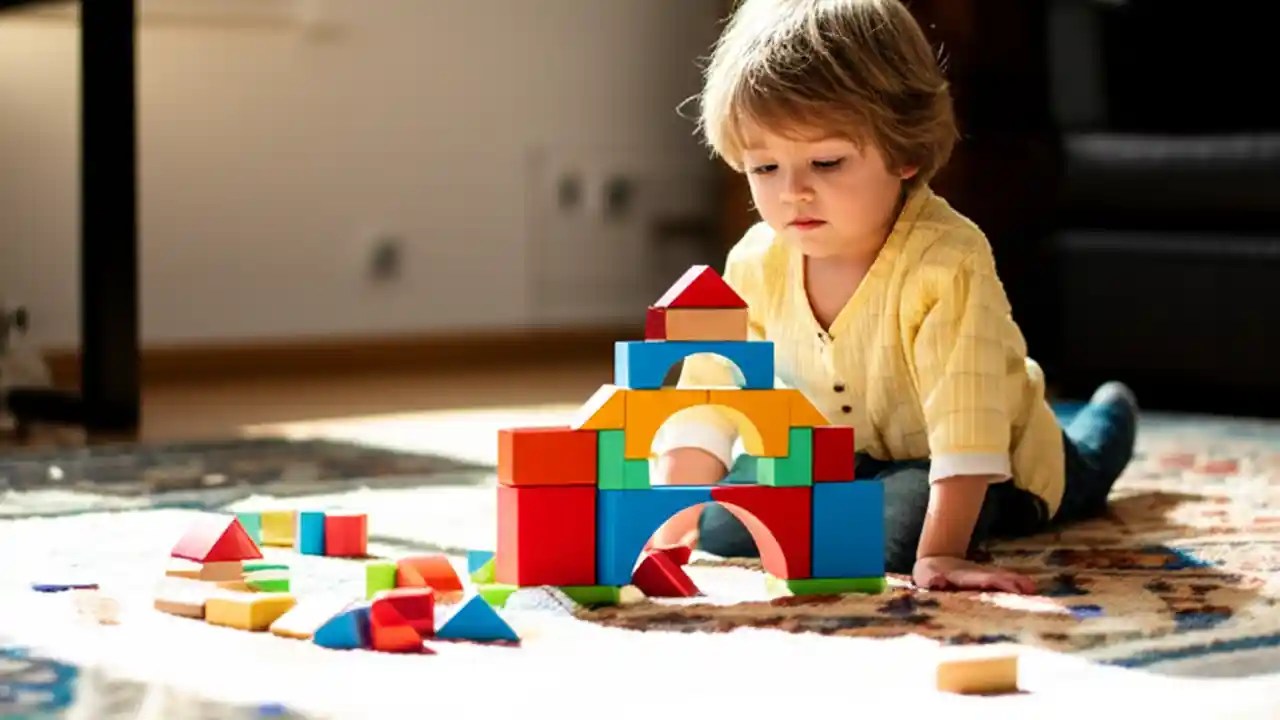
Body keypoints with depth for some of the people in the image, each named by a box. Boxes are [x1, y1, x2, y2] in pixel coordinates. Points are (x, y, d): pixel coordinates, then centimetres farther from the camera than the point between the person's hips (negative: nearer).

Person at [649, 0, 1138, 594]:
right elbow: (708, 399, -13)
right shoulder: (756, 265, -18)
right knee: (720, 526, -11)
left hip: (986, 463, -3)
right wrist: (666, 527, -21)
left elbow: (964, 424, -40)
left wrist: (939, 554, -45)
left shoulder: (947, 263, -37)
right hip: (841, 459, 4)